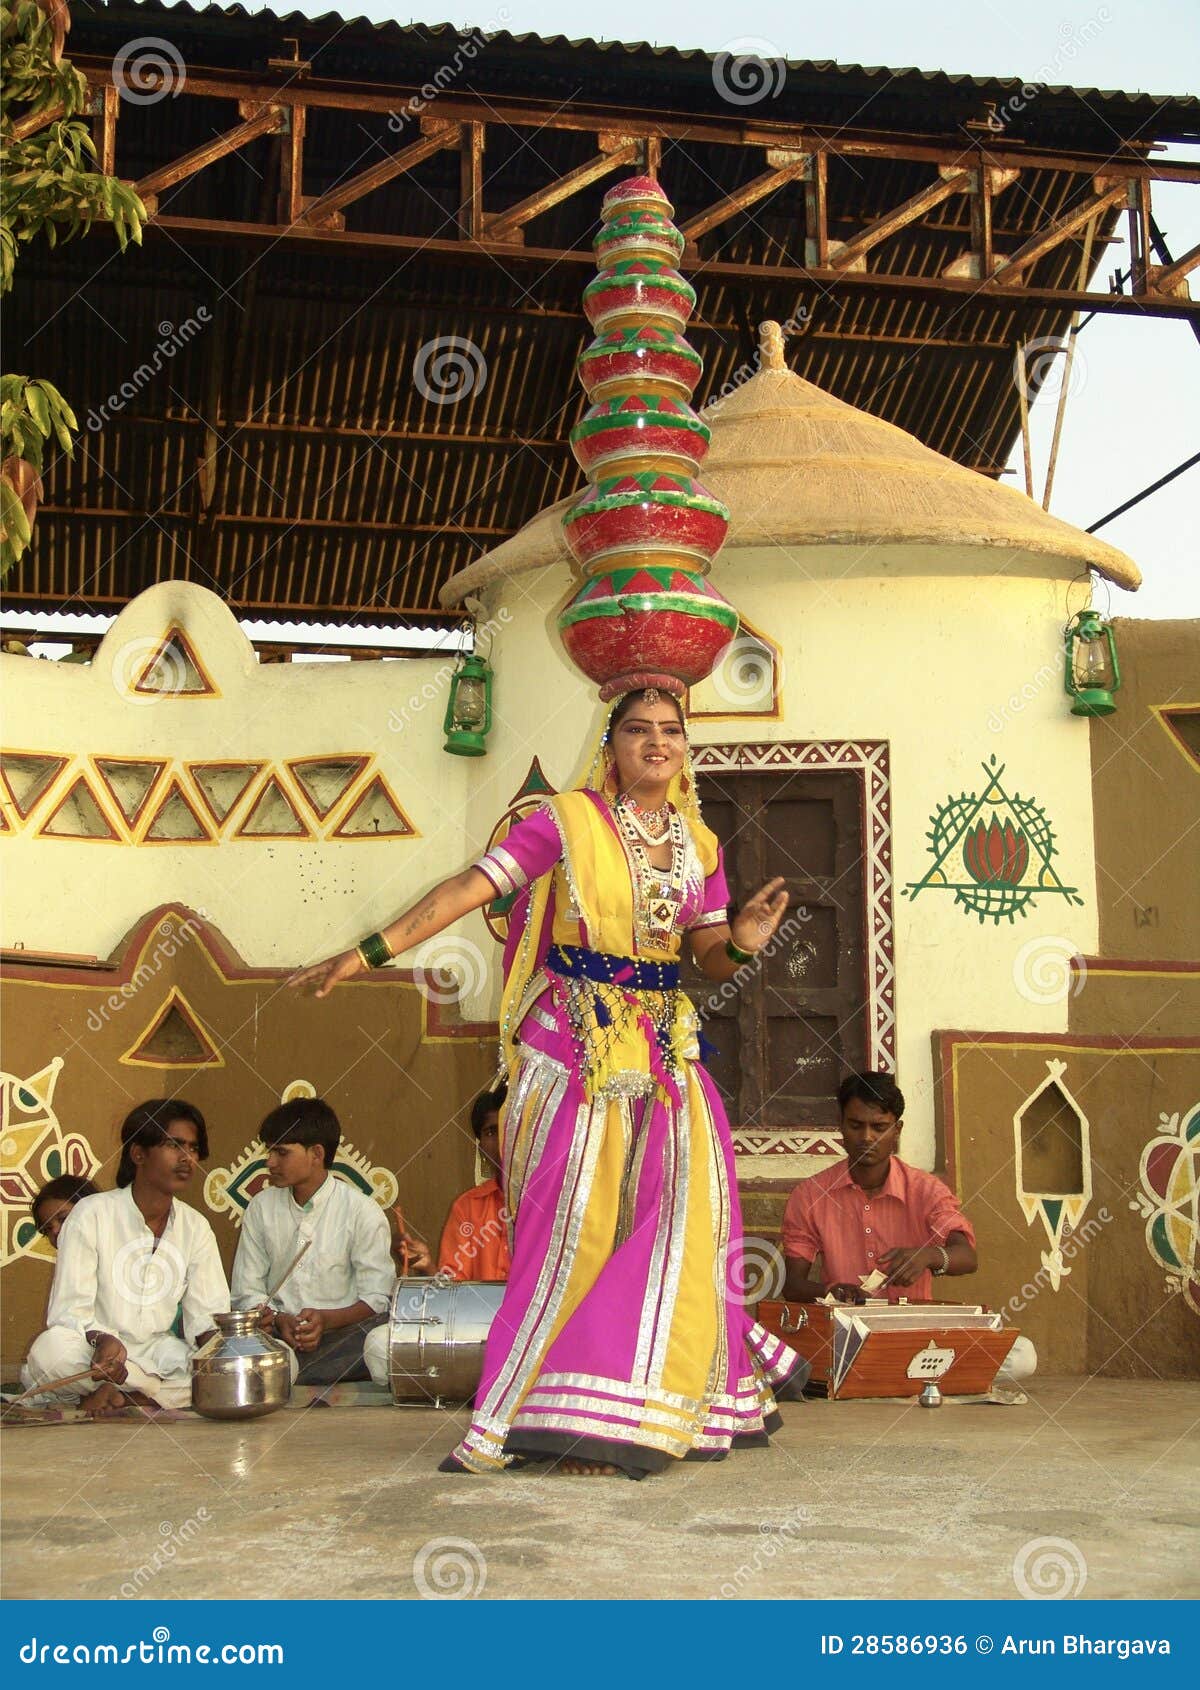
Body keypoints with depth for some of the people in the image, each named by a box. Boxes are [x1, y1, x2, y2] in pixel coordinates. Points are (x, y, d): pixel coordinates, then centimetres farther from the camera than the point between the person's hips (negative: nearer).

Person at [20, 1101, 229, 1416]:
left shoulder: (196, 1227, 8)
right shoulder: (92, 1214, -6)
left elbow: (206, 1313, 6)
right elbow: (69, 1309, -12)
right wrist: (103, 1341, -34)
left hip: (160, 1355, 4)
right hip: (93, 1356, -4)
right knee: (52, 1349, -38)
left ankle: (110, 1396, -21)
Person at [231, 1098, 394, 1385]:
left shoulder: (363, 1212, 0)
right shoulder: (260, 1207, 10)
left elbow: (376, 1300, -3)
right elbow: (246, 1292, 8)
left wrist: (326, 1319, -20)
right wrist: (278, 1319, -12)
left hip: (341, 1335, -1)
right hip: (276, 1336, 2)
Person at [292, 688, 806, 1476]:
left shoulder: (699, 845, 11)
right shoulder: (571, 821, -5)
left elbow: (711, 960, 12)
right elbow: (468, 890, -12)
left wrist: (743, 942, -12)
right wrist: (368, 952, -20)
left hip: (664, 1048, 5)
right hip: (575, 1047, -5)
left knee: (677, 1218, 6)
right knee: (580, 1224, -7)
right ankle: (539, 1420, 2)